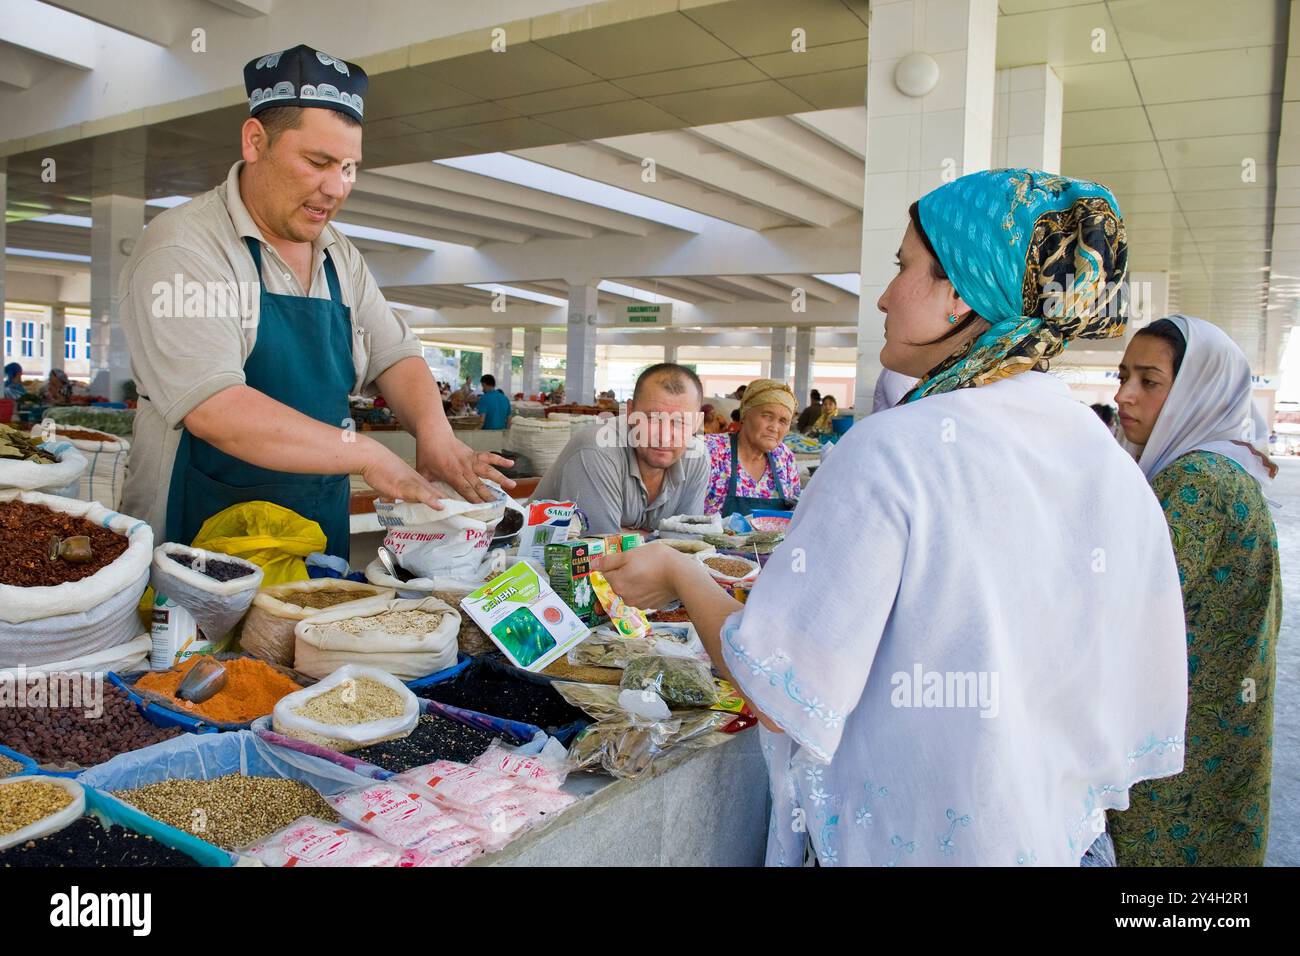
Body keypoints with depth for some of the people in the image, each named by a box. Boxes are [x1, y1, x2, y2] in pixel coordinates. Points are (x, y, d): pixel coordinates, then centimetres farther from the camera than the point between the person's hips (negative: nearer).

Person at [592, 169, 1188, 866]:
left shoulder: (894, 450, -24)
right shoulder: (1118, 469, -6)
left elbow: (781, 699, -22)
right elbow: (1138, 730, 2)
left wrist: (681, 574, -7)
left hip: (899, 838, -5)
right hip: (1055, 839, 6)